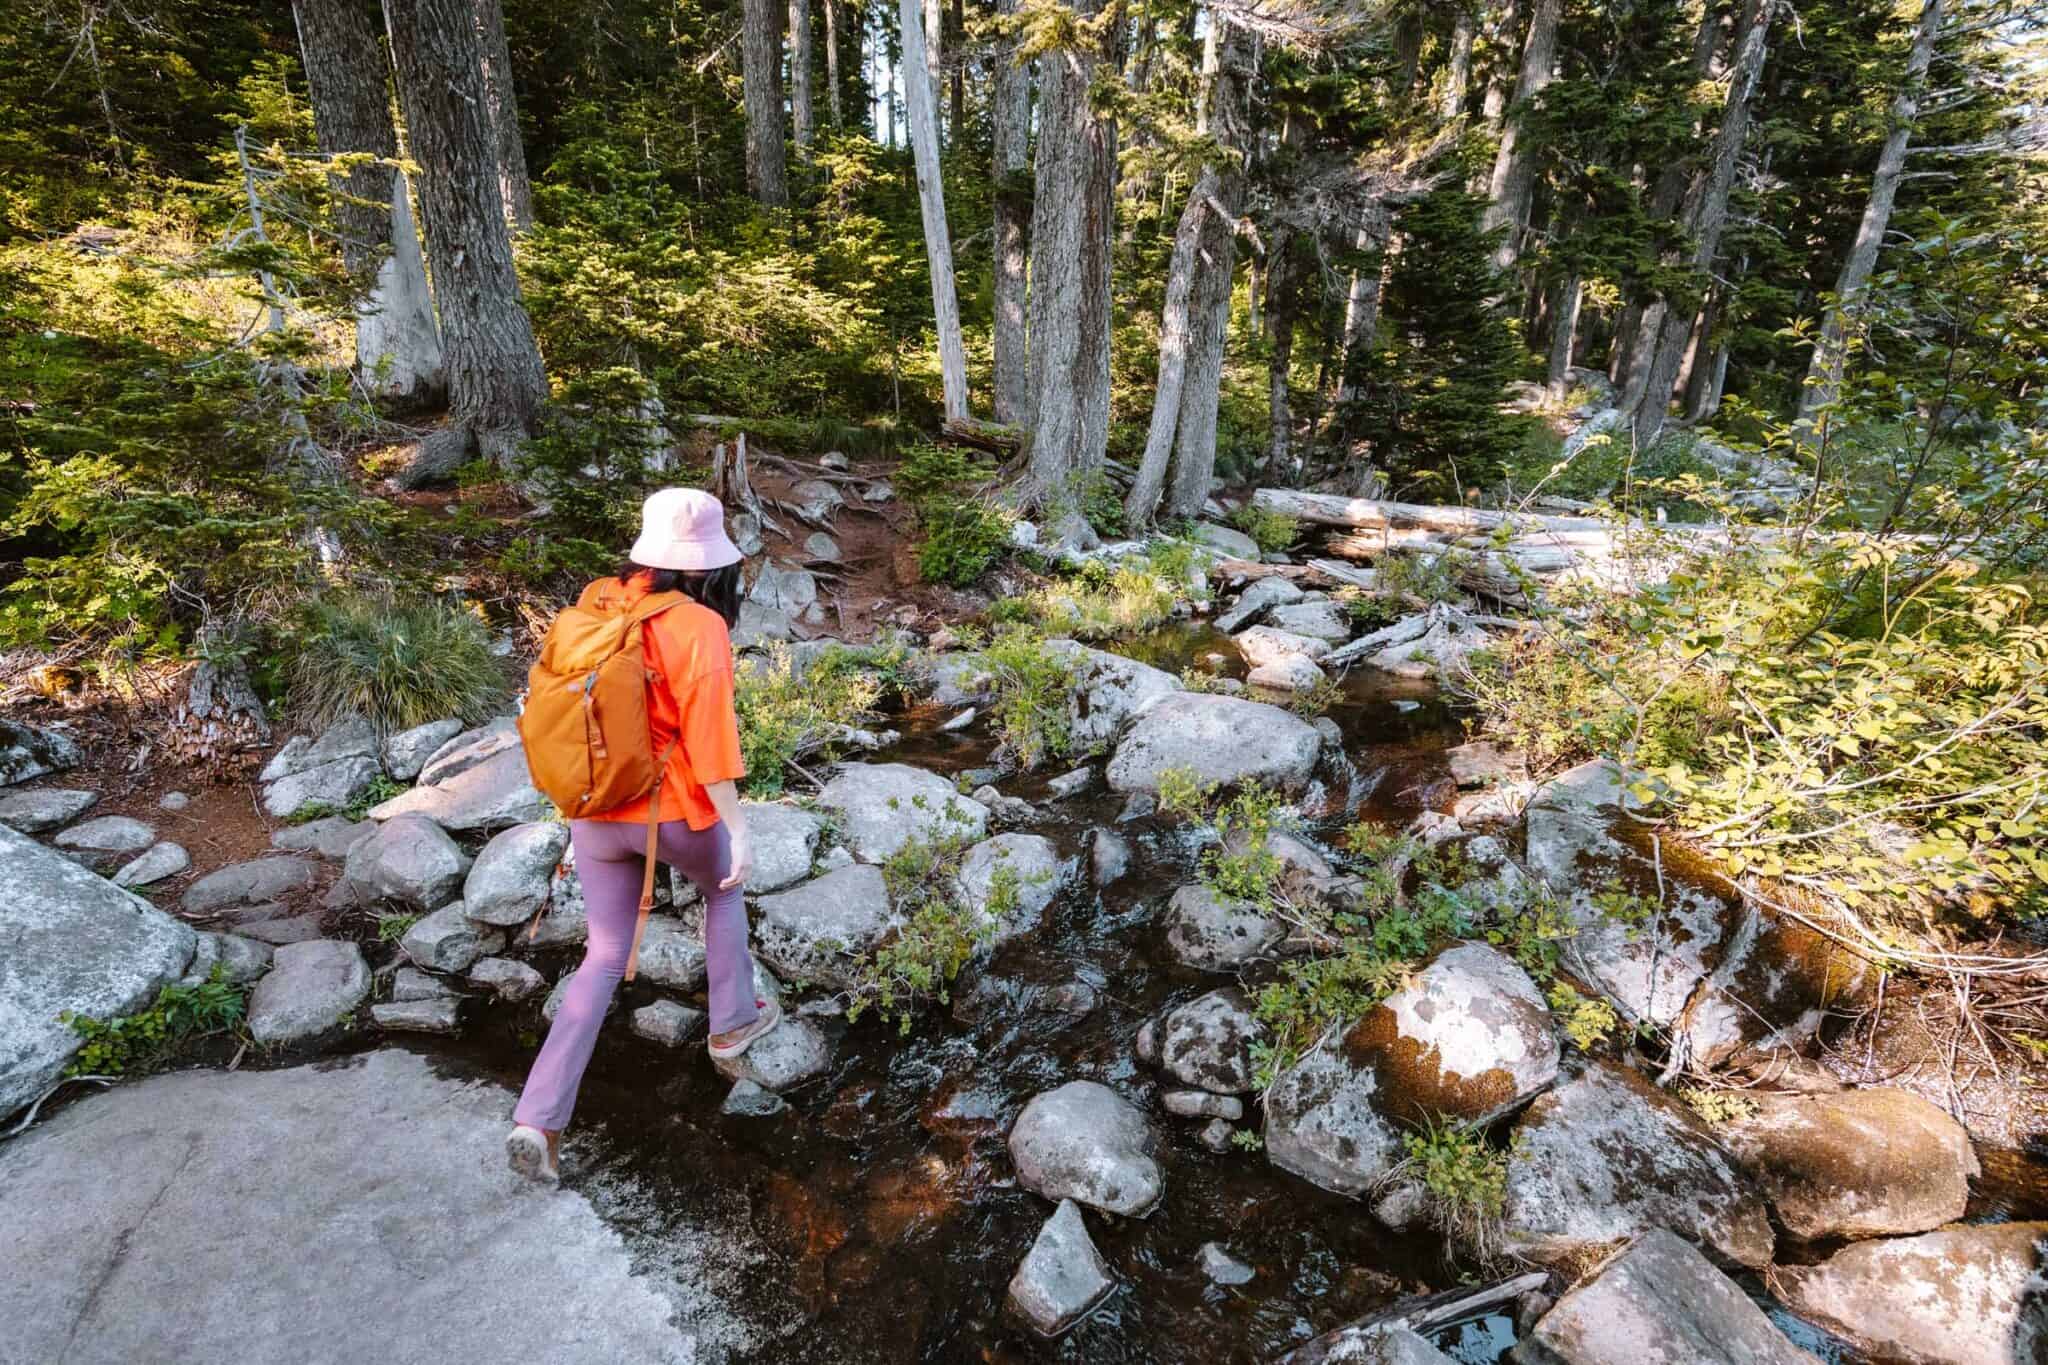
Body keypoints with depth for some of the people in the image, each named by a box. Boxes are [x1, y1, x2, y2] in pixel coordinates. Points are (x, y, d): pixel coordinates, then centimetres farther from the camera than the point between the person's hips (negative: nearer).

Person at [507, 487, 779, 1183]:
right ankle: (733, 1020, 43)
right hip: (676, 813, -5)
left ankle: (537, 1120, 12)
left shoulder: (598, 603, 0)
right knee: (723, 888, 29)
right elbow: (709, 736, -22)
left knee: (605, 958, 17)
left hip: (596, 813, 5)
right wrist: (739, 829, -15)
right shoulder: (699, 627, -18)